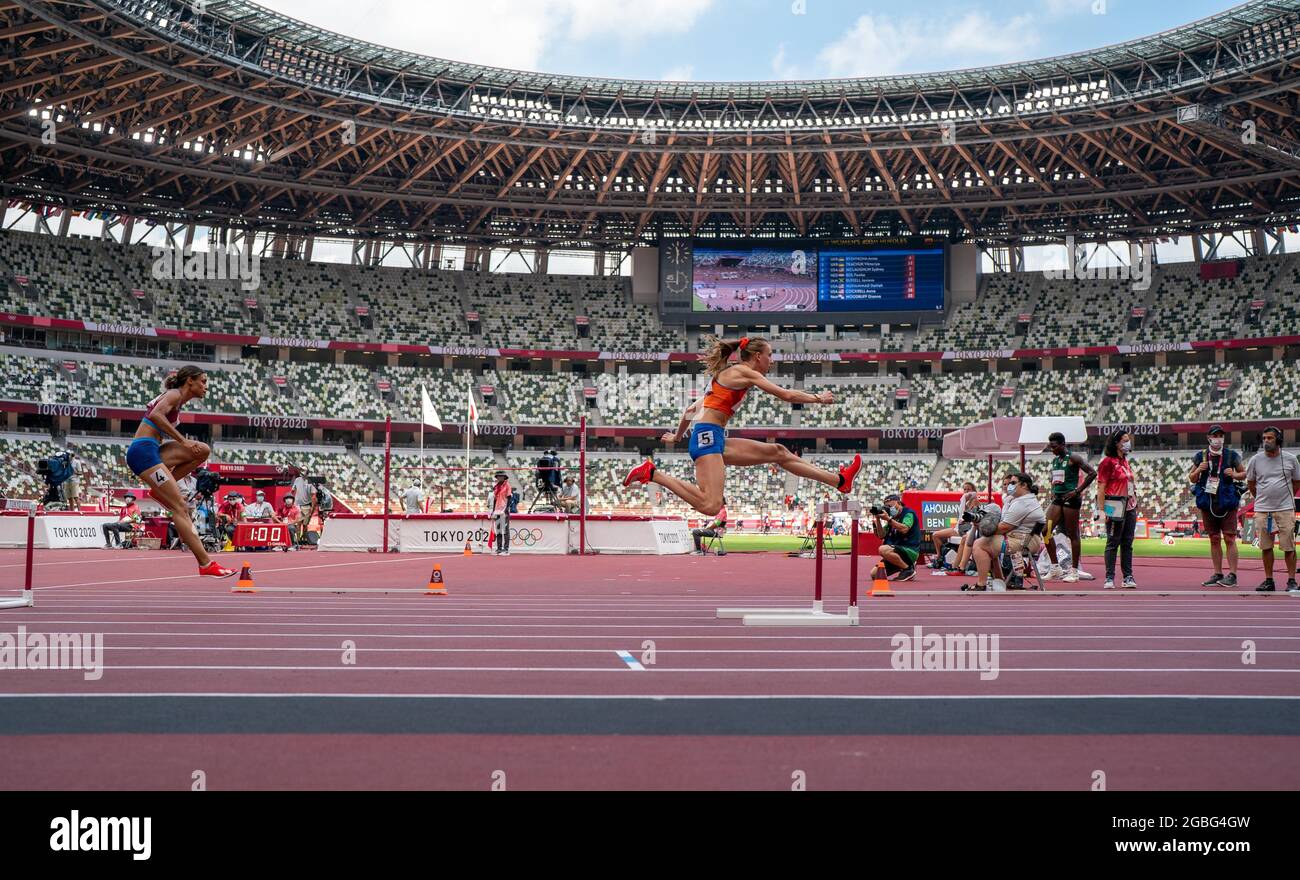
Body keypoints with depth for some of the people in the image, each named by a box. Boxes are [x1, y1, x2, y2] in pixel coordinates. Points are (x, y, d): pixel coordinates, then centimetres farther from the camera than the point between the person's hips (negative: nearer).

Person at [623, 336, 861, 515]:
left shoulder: (728, 376, 24)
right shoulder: (743, 372, -3)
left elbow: (690, 410, 27)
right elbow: (786, 395, -5)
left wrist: (677, 437, 39)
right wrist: (818, 398, 9)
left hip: (714, 439, 10)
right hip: (708, 436, -10)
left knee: (777, 452, 11)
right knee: (711, 505, -24)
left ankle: (839, 480, 15)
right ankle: (652, 473, -15)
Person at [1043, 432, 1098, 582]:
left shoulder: (1073, 457, -9)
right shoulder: (1055, 460, 15)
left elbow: (1092, 473, -15)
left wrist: (1078, 491, -16)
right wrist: (1053, 491, 14)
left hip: (1070, 498, -8)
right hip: (1057, 498, 8)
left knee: (1072, 535, -1)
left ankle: (1074, 571, 6)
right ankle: (1055, 568, 7)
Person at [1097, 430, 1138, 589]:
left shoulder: (1126, 462, 16)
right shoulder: (1108, 462, -8)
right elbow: (1101, 487, -12)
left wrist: (1135, 505, 17)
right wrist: (1102, 509, -18)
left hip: (1130, 507, 7)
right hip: (1116, 508, -7)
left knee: (1127, 543, 8)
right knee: (1113, 543, -2)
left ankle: (1128, 577, 11)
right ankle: (1109, 578, 2)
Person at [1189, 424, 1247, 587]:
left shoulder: (1231, 455, 2)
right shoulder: (1201, 456, 7)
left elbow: (1244, 473, 12)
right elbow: (1191, 479, 13)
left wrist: (1235, 475, -10)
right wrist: (1198, 471, -7)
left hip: (1227, 503, -2)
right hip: (1207, 503, 3)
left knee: (1229, 539, -5)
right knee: (1214, 539, 7)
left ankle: (1232, 575, -2)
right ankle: (1217, 574, 13)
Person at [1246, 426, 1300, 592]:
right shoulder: (1256, 460, 3)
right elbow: (1250, 483, 16)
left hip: (1285, 509, -2)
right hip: (1262, 510, 2)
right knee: (1266, 547, 5)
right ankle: (1268, 580, 12)